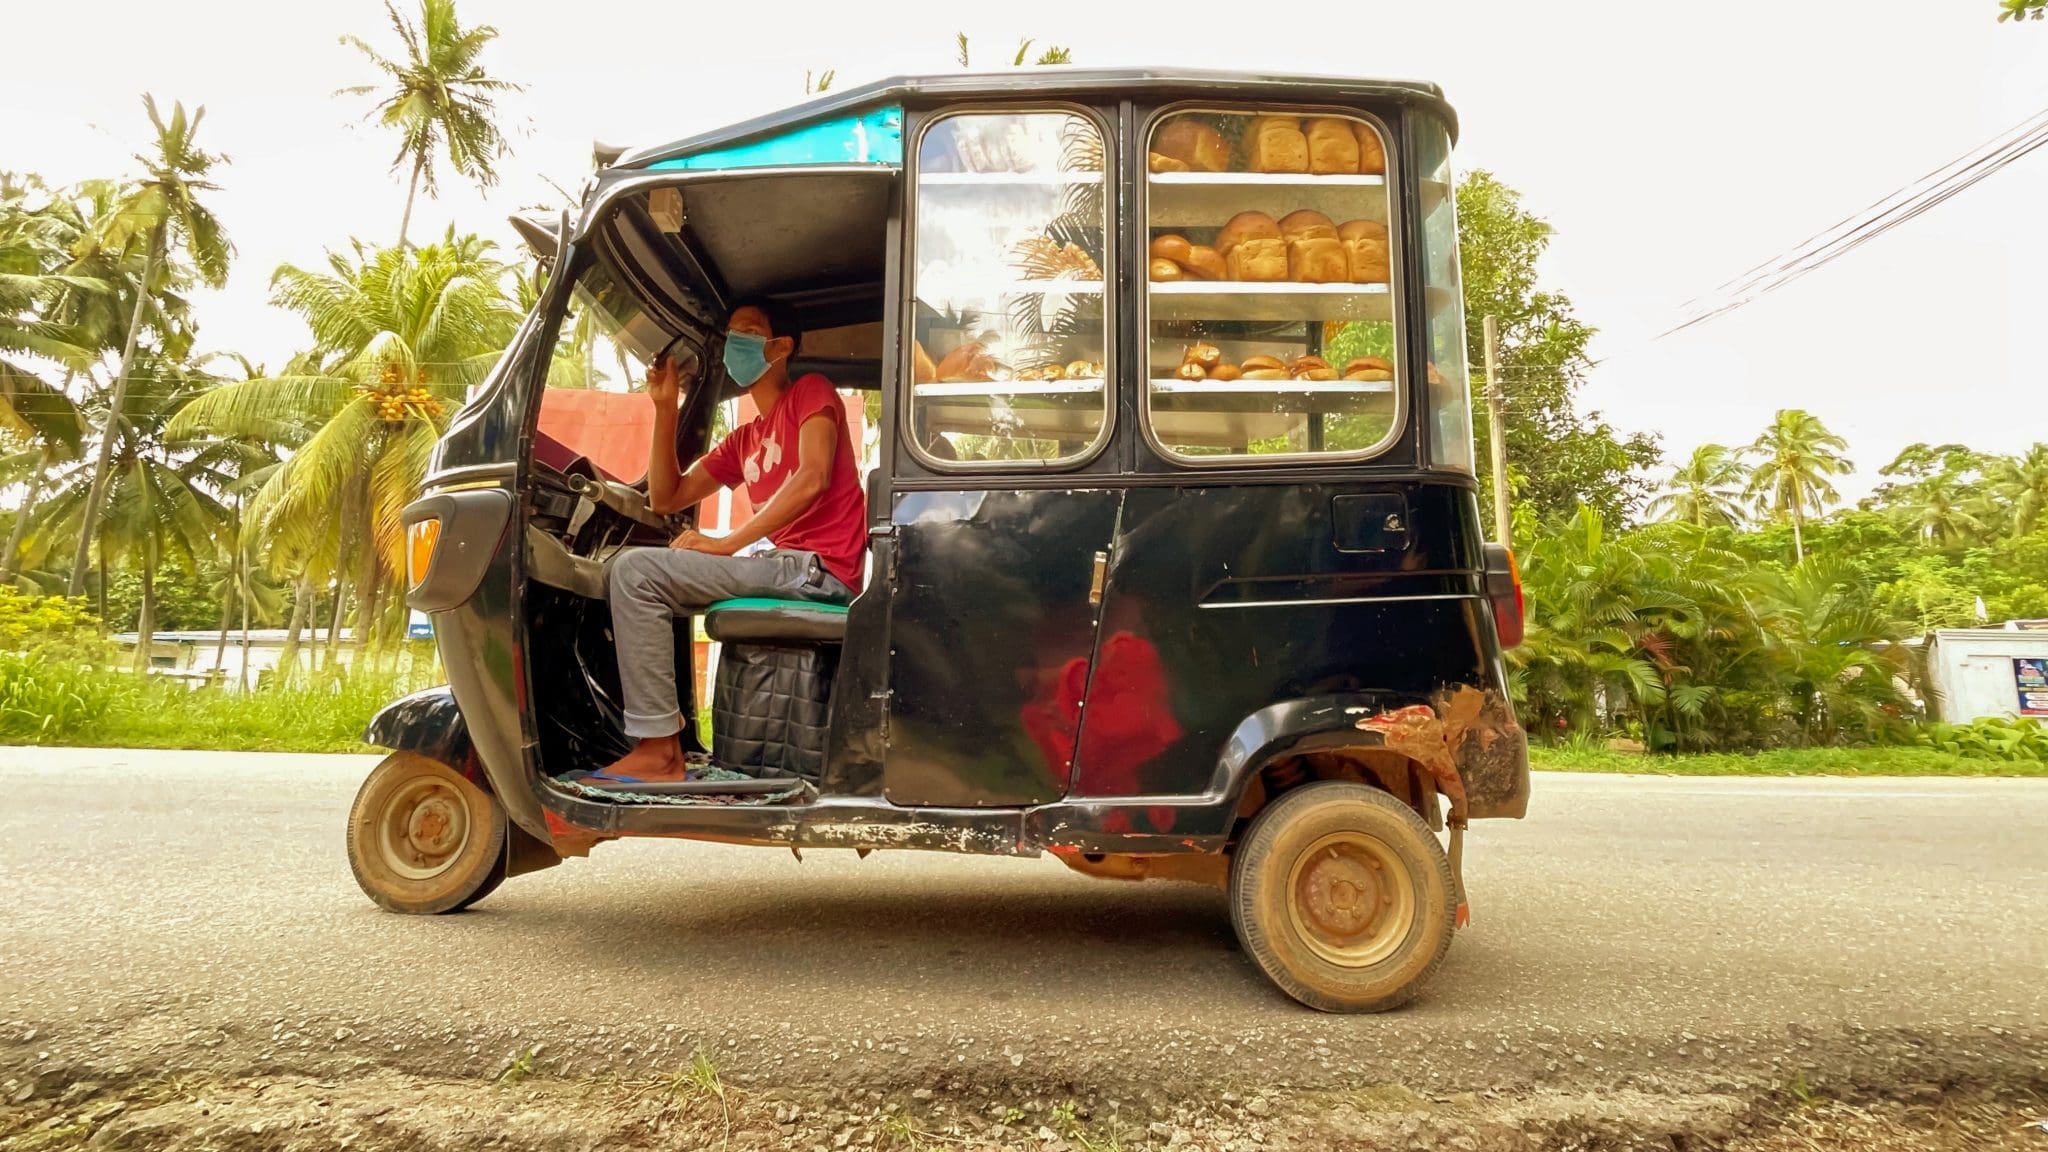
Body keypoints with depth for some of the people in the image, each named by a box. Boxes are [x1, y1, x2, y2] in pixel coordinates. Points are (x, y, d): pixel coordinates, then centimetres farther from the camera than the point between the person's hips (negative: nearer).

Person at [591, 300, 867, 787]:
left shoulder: (811, 392, 3)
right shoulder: (743, 441, 25)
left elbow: (812, 479, -15)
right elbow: (665, 498, 21)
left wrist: (727, 543, -17)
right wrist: (666, 407, 14)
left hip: (821, 568, -9)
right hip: (785, 566, 9)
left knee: (635, 572, -18)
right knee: (627, 571, 16)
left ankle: (659, 750, -17)